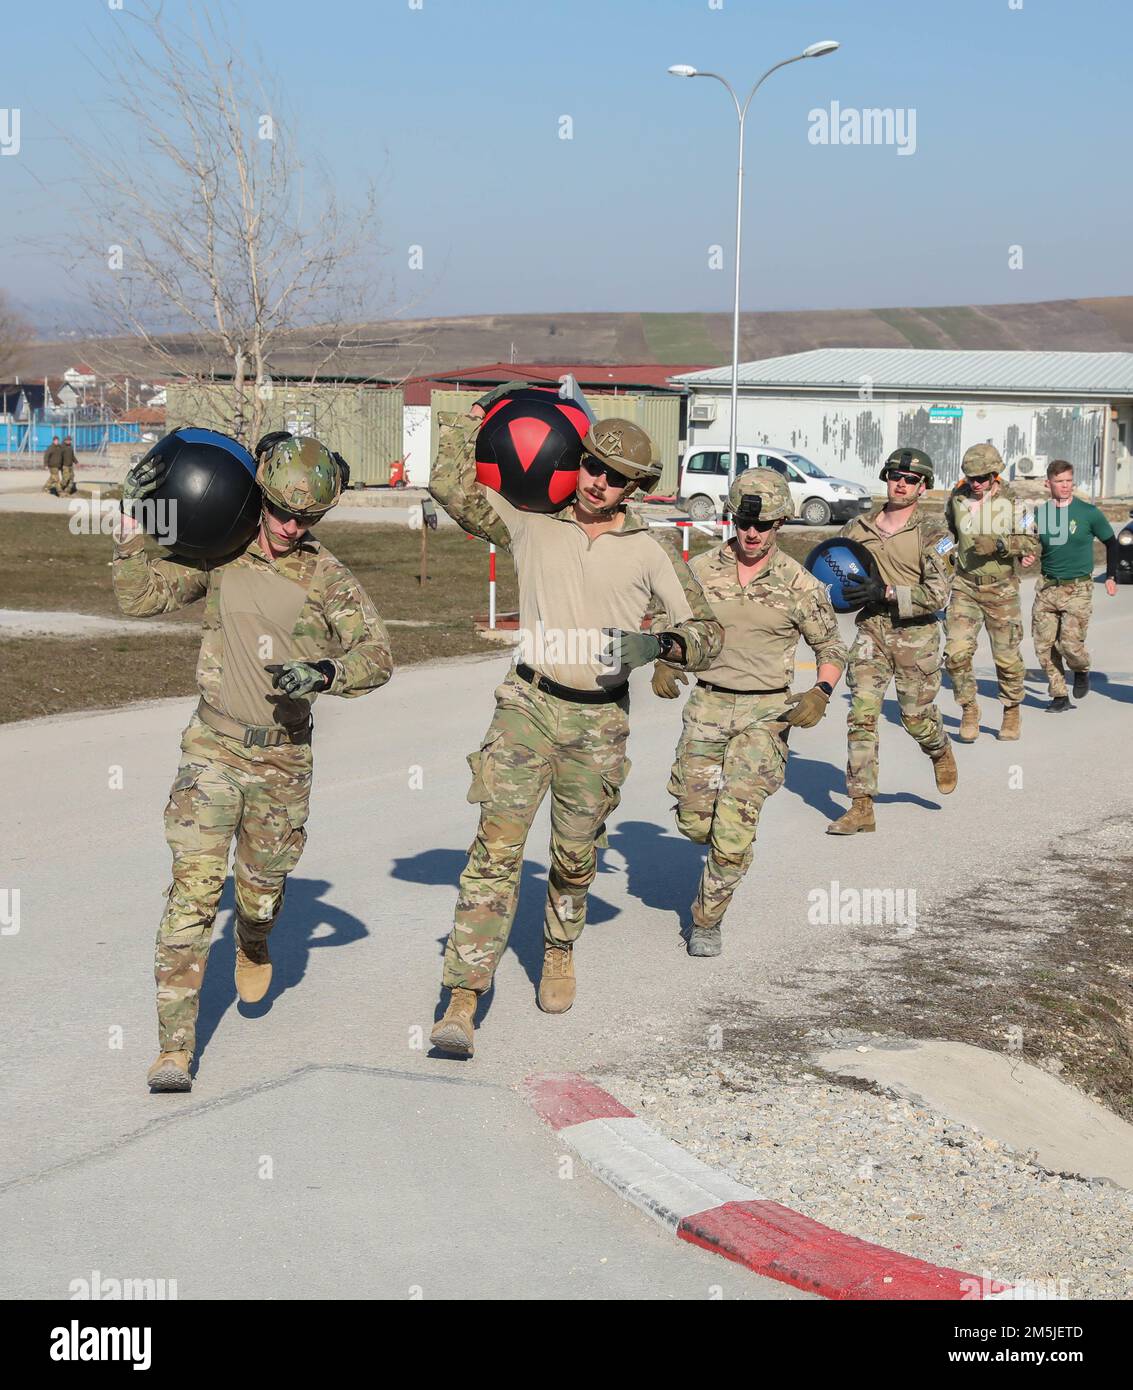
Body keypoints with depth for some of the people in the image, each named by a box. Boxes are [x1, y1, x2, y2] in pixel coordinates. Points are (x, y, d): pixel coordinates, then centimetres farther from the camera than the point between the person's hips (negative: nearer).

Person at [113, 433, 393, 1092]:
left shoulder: (328, 578, -3)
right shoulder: (218, 555, 2)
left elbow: (379, 654, -8)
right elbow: (141, 597, 3)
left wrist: (325, 672, -27)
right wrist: (134, 521, -7)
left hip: (284, 758, 1)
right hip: (213, 748, 0)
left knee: (263, 883, 14)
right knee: (194, 889, -11)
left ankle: (255, 946, 53)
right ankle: (175, 1046, -9)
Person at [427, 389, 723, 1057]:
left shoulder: (651, 551, 2)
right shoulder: (532, 524, 4)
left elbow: (708, 632, 4)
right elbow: (451, 485, 7)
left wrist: (662, 644, -16)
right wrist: (479, 412, 6)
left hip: (601, 719, 1)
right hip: (530, 703, -1)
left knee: (576, 856, 13)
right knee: (497, 845, -11)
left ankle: (560, 954, 43)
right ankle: (462, 1003, -12)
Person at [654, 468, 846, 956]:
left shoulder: (799, 584, -4)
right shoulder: (702, 569, 0)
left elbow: (831, 649, 5)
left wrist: (821, 693, -13)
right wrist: (663, 664, -7)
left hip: (766, 712, -2)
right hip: (707, 703, 2)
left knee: (734, 825, -11)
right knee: (695, 822, 3)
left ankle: (708, 919, 8)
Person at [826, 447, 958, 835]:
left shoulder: (932, 534, -6)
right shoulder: (858, 529, 6)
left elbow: (937, 594, -14)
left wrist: (886, 591, -23)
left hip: (916, 634, -3)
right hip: (871, 631, 3)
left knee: (917, 717, 6)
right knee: (861, 715, -8)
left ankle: (941, 752, 44)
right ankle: (861, 808, -5)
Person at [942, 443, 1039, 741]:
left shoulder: (1012, 503, -5)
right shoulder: (956, 499, 3)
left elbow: (1031, 543, -6)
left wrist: (999, 544, -20)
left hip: (1001, 590, -1)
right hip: (965, 586, 2)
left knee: (1007, 656, 4)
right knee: (956, 652, -12)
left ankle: (1012, 711, 26)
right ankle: (969, 711, 5)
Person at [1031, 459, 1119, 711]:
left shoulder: (1088, 512, -4)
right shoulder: (1039, 514, 4)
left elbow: (1111, 542, 9)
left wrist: (1111, 577, 8)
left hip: (1078, 588, -3)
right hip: (1047, 586, 3)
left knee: (1070, 643, -15)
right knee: (1043, 645, -1)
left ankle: (1081, 671, 19)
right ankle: (1059, 696, 14)